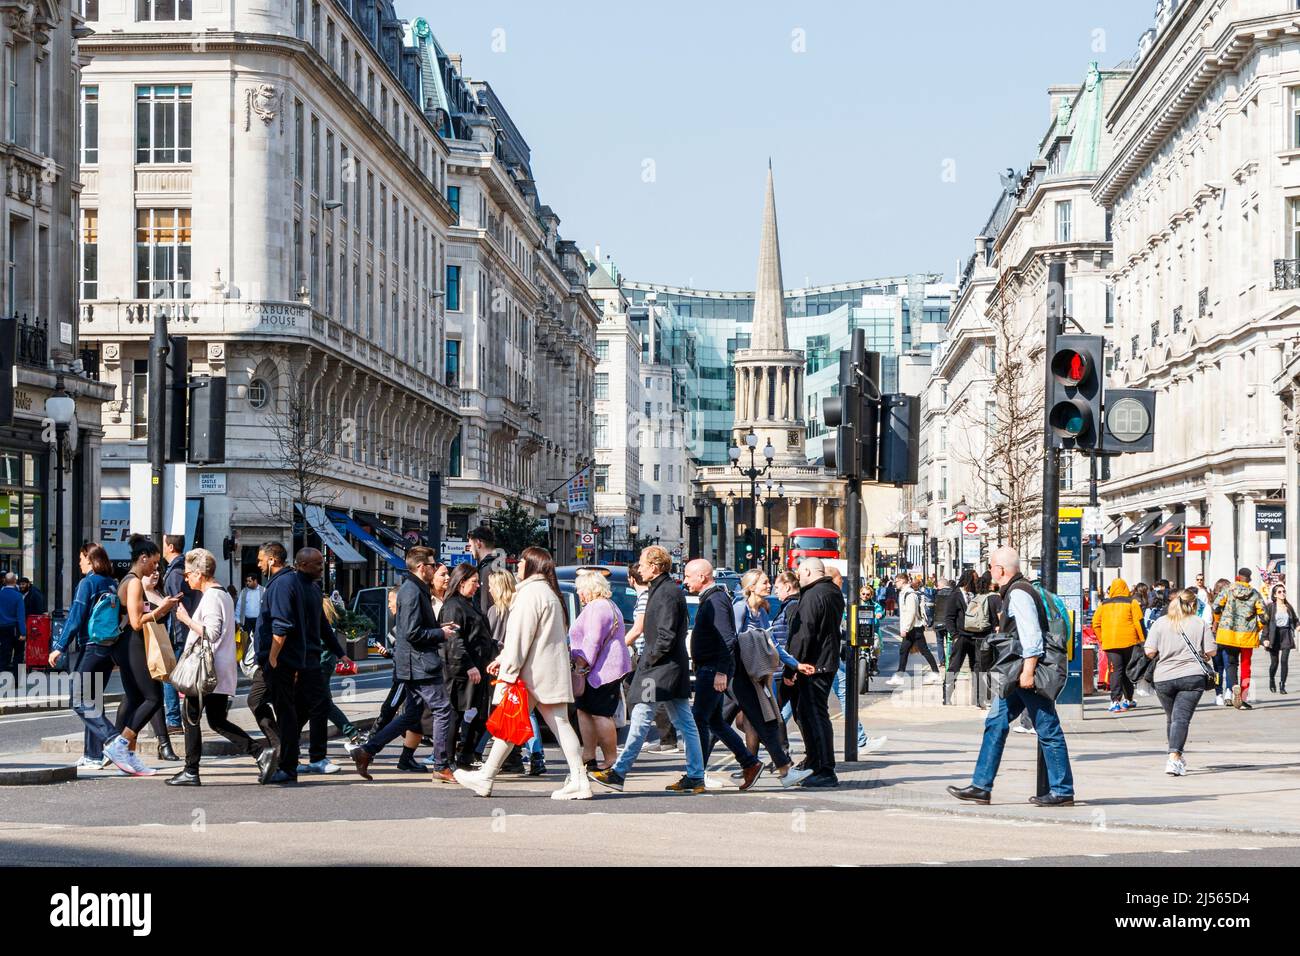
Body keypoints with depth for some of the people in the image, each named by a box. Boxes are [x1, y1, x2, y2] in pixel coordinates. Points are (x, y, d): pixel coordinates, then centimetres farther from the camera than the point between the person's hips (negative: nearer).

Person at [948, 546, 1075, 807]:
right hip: (1018, 676, 11)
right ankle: (981, 787, 10)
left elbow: (1032, 635, -23)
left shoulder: (1018, 594, -15)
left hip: (1027, 674, -11)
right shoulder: (1013, 592, 17)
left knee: (1048, 731, -4)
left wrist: (1028, 671, -25)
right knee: (995, 723, 9)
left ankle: (1062, 792, 0)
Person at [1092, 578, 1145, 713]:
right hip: (1129, 642, -1)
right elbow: (1138, 622, -4)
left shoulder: (1104, 604, 9)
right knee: (1128, 670, 14)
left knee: (1115, 670, -2)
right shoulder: (1132, 602, 3)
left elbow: (1096, 624, 8)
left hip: (1109, 643, 1)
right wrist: (1143, 640, 0)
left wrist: (1102, 640, 16)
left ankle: (1115, 701, -15)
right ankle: (1128, 699, 23)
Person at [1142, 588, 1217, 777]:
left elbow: (1149, 652, -4)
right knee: (1182, 718, -8)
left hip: (1163, 678, 2)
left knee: (1171, 717, 18)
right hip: (1192, 676, -2)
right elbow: (1211, 651, -1)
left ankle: (1176, 757, 28)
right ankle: (1174, 758, -24)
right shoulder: (1199, 623, 2)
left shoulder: (1160, 623, 2)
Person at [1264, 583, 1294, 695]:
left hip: (1286, 635, 2)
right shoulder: (1270, 607, -4)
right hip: (1274, 635, -2)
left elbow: (1295, 620, 20)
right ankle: (1272, 680, 32)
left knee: (1284, 661, -6)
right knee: (1274, 661, 4)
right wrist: (1266, 638, -13)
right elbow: (1266, 623, -7)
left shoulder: (1288, 607, 8)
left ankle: (1282, 685, -1)